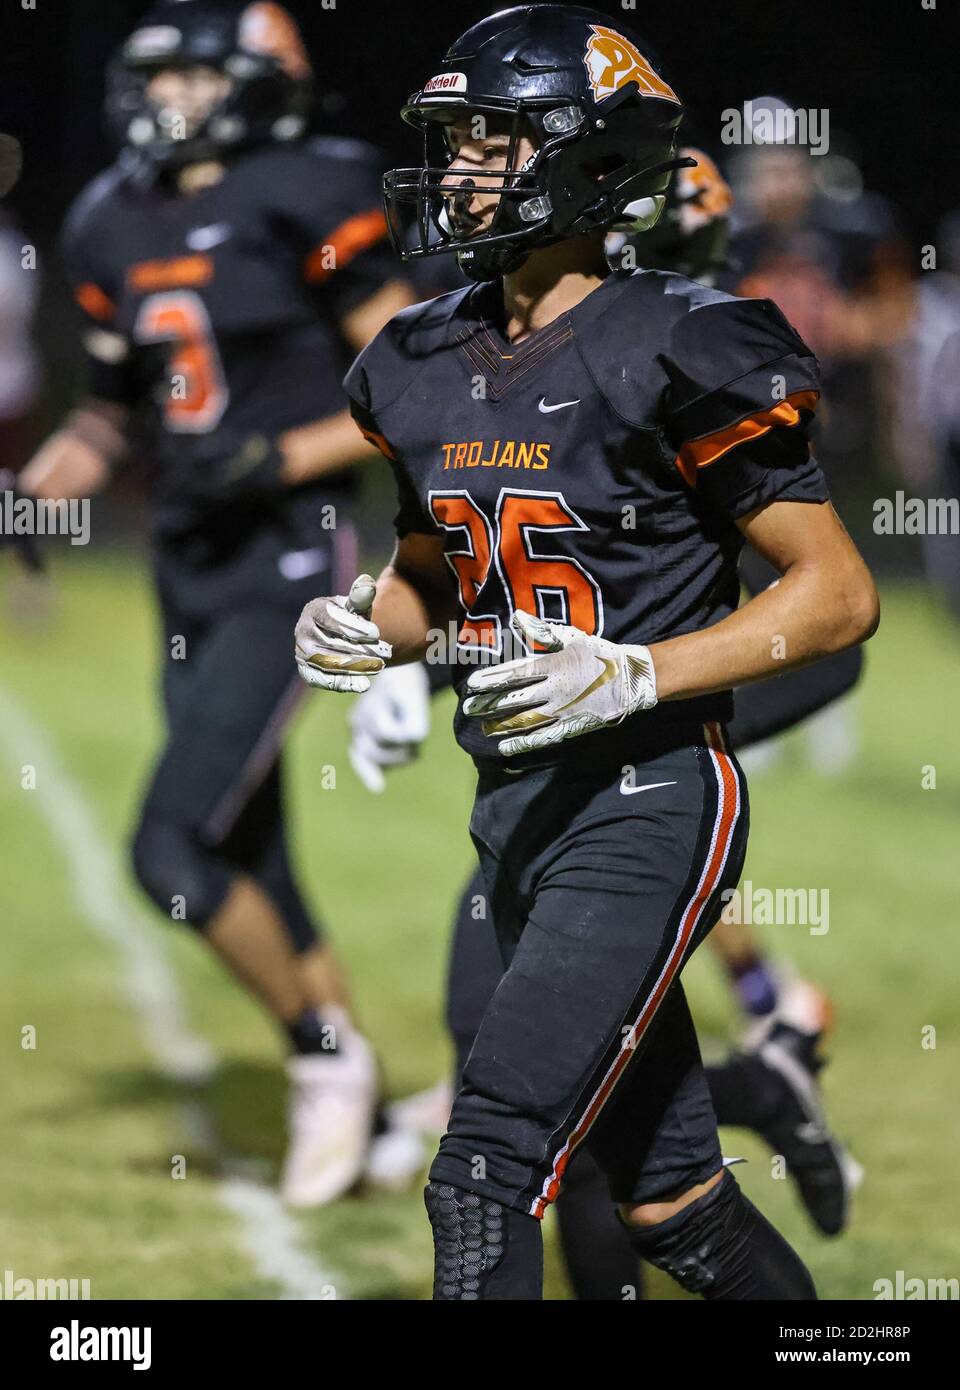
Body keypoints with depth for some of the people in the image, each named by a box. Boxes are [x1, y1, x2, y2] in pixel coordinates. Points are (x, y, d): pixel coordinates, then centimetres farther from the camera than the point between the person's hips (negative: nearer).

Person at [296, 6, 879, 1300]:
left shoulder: (668, 356, -13)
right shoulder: (430, 364, 9)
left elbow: (840, 594, -11)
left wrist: (630, 676, -21)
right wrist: (367, 626, 0)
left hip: (647, 802, -8)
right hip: (519, 804, 8)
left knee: (485, 1172, -16)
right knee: (667, 1193, 16)